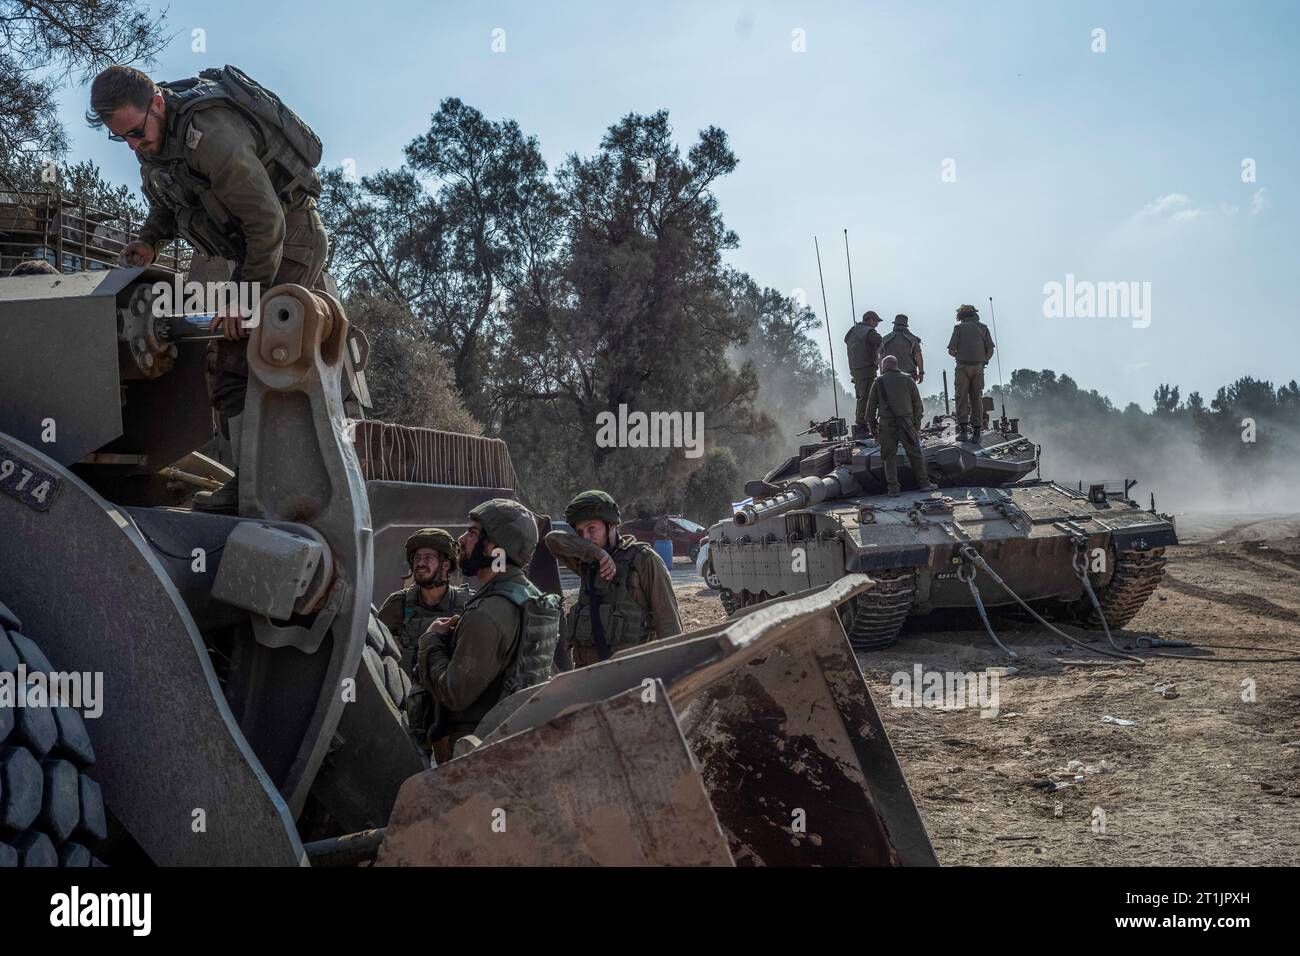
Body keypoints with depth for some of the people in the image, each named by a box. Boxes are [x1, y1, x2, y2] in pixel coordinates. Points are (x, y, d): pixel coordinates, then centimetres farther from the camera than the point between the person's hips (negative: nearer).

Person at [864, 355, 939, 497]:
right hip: (906, 424, 1)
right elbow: (917, 403, 6)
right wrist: (917, 421, 16)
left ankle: (893, 488, 0)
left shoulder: (879, 382, 3)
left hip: (886, 425, 0)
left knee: (889, 456, 4)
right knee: (914, 453, 9)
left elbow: (871, 406, 4)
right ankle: (923, 483, 12)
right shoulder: (907, 379, 5)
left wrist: (872, 424, 15)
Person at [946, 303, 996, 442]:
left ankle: (963, 430, -10)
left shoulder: (959, 327, 1)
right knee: (977, 400, 7)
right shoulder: (983, 327, 10)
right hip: (978, 368, 3)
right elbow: (990, 350, 4)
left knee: (962, 399, -1)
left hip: (963, 367, -3)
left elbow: (951, 350, -4)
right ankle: (977, 433, 5)